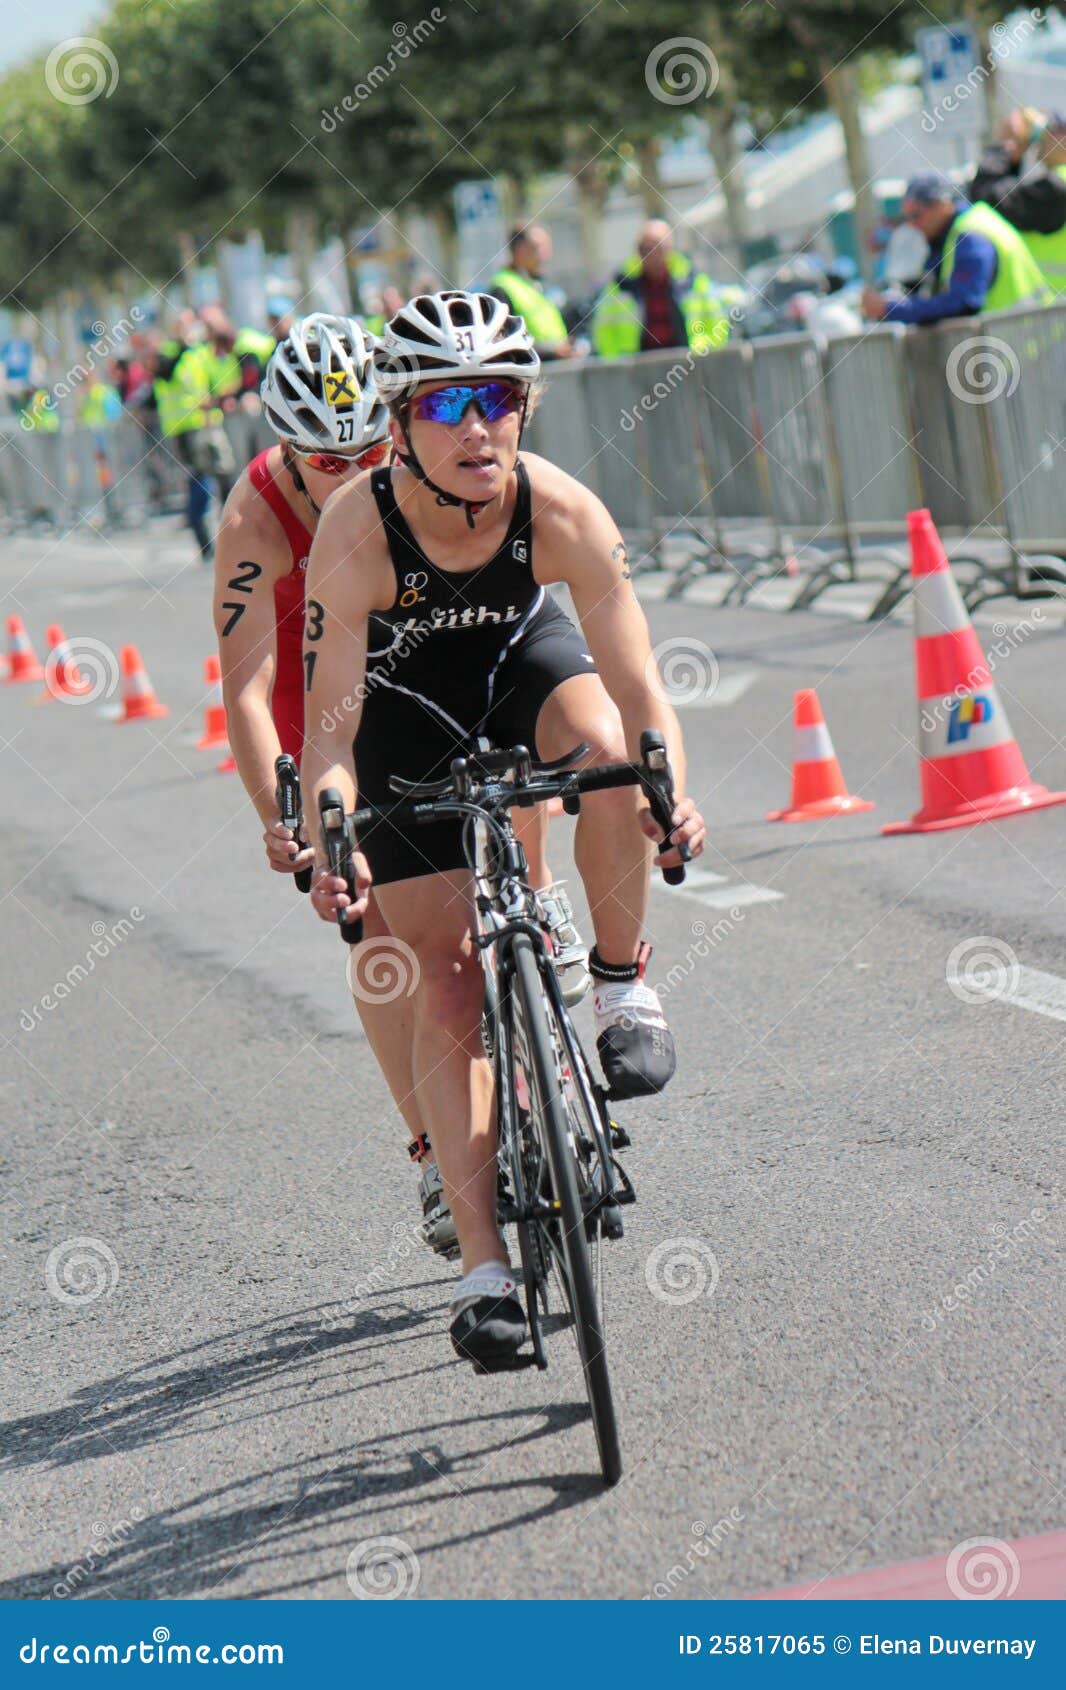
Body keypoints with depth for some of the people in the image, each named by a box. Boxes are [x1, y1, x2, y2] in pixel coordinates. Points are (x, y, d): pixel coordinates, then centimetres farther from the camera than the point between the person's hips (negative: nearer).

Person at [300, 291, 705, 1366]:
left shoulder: (562, 512, -29)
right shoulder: (356, 533, -32)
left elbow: (638, 688, -31)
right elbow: (331, 720, -32)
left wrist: (670, 794, -49)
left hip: (522, 657, 1)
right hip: (405, 706, -1)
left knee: (602, 744, -36)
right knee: (447, 985, -9)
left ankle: (622, 985, -11)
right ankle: (483, 1266, -6)